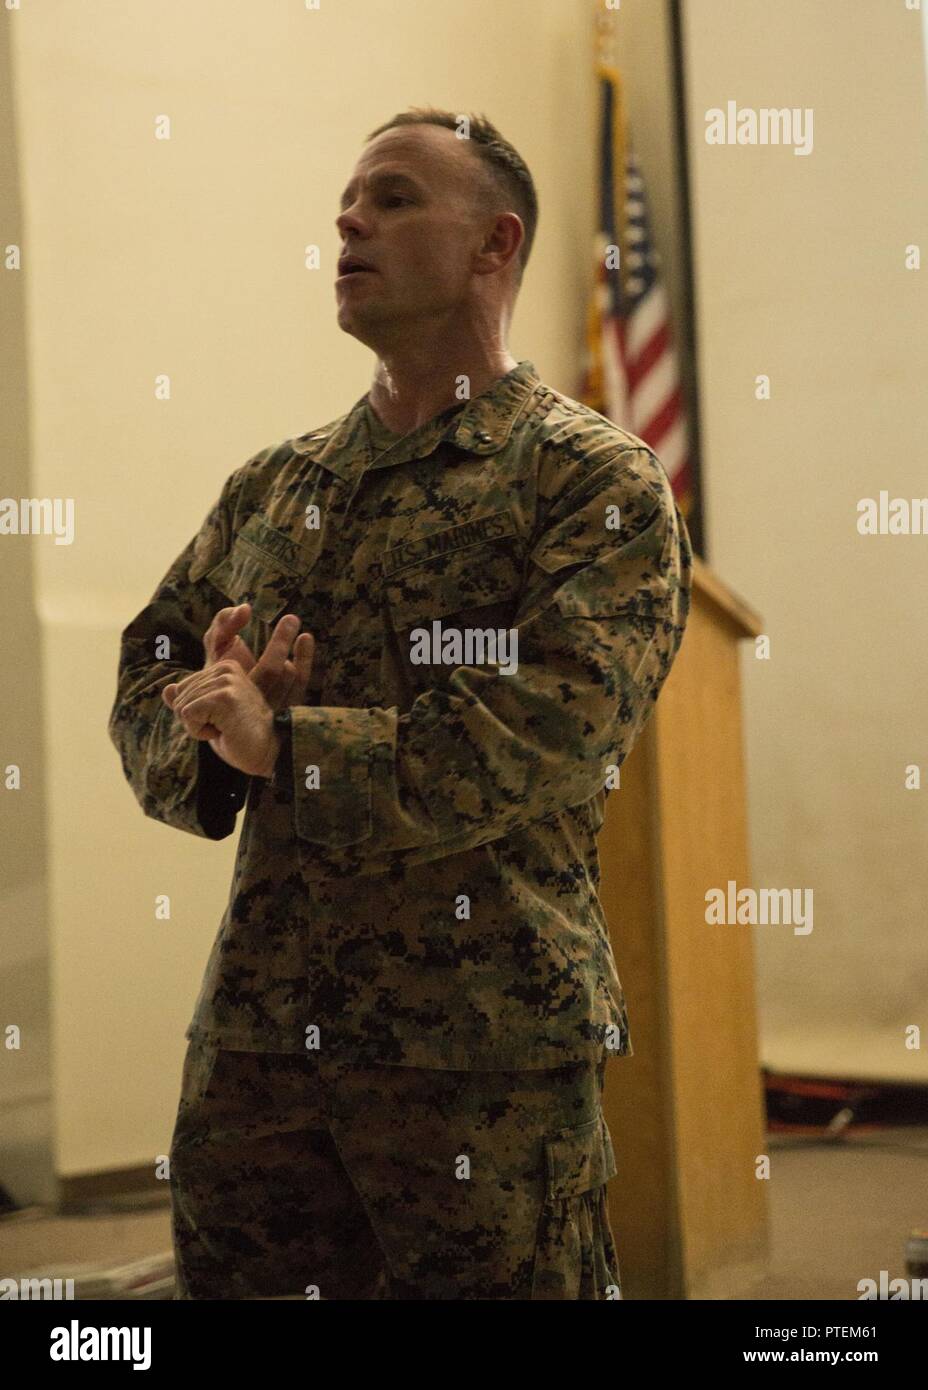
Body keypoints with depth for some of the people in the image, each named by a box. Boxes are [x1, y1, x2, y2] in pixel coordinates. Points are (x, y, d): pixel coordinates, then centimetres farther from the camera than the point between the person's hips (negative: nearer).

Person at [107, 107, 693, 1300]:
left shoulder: (595, 481, -3)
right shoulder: (272, 487, 16)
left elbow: (549, 724, -17)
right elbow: (145, 682, 13)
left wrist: (284, 744, -16)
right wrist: (215, 725, -11)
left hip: (484, 1037, -5)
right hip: (254, 1033, 5)